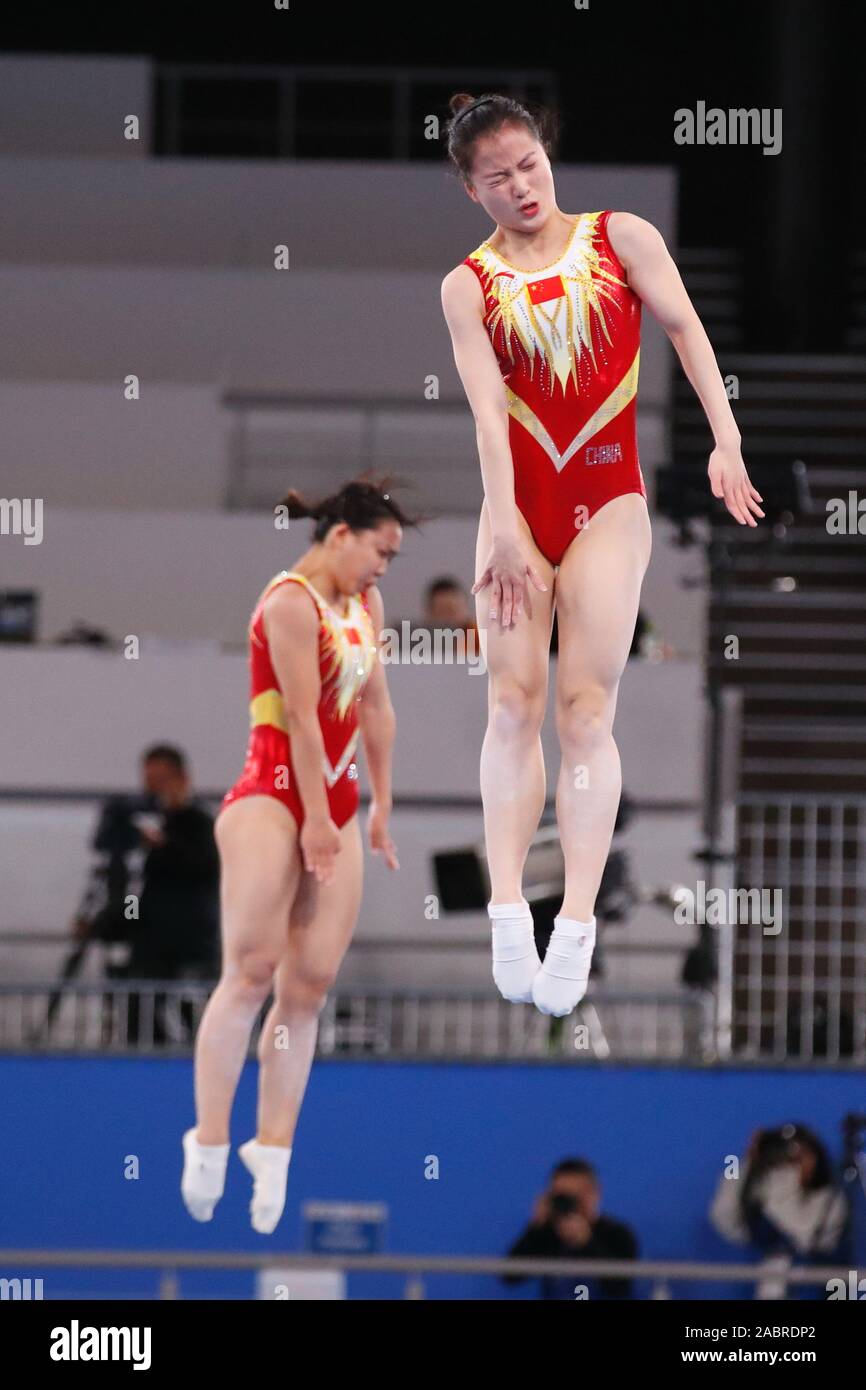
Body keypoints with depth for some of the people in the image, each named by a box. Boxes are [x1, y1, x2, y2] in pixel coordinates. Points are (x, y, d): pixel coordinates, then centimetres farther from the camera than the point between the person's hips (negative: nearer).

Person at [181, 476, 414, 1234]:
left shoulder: (364, 604, 17)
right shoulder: (292, 602, -10)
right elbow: (302, 716, -14)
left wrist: (380, 807, 19)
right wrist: (316, 820, -16)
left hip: (333, 808, 8)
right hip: (272, 797, -8)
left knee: (312, 981, 0)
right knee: (253, 967, -14)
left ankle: (274, 1151, 0)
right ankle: (209, 1142, -14)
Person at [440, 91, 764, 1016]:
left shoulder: (621, 239, 4)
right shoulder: (469, 286, 3)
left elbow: (684, 327, -3)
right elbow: (486, 404, -8)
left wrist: (725, 439, -16)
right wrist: (501, 523, -18)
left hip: (607, 498, -1)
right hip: (517, 499, 1)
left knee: (586, 705, -8)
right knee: (513, 701, -8)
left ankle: (576, 926, -15)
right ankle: (508, 913, -13)